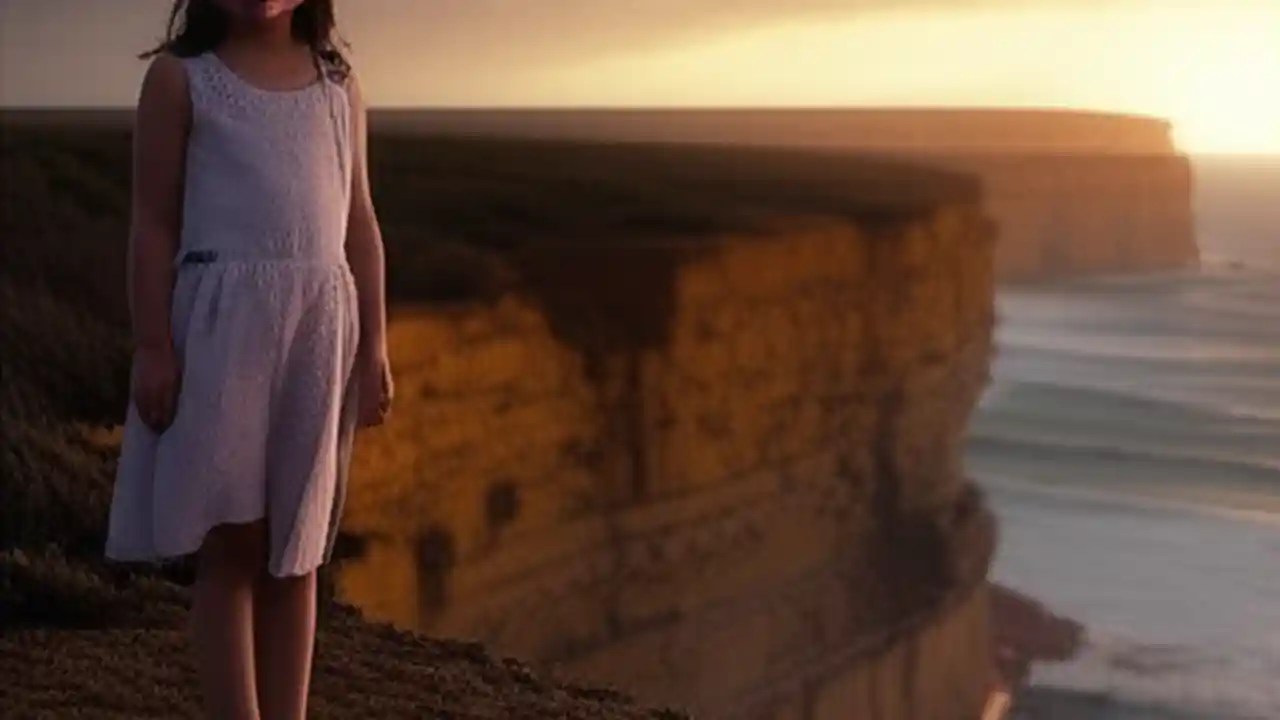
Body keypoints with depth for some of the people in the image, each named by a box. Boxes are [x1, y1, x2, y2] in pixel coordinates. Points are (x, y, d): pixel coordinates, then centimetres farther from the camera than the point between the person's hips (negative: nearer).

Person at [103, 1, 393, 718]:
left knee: (295, 547, 7)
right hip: (222, 323, -3)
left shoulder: (338, 82, 12)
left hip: (320, 325, 3)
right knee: (232, 543, -4)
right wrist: (154, 347, -8)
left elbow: (359, 223, 11)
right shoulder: (180, 77, 3)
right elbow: (155, 223, -1)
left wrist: (375, 349, 6)